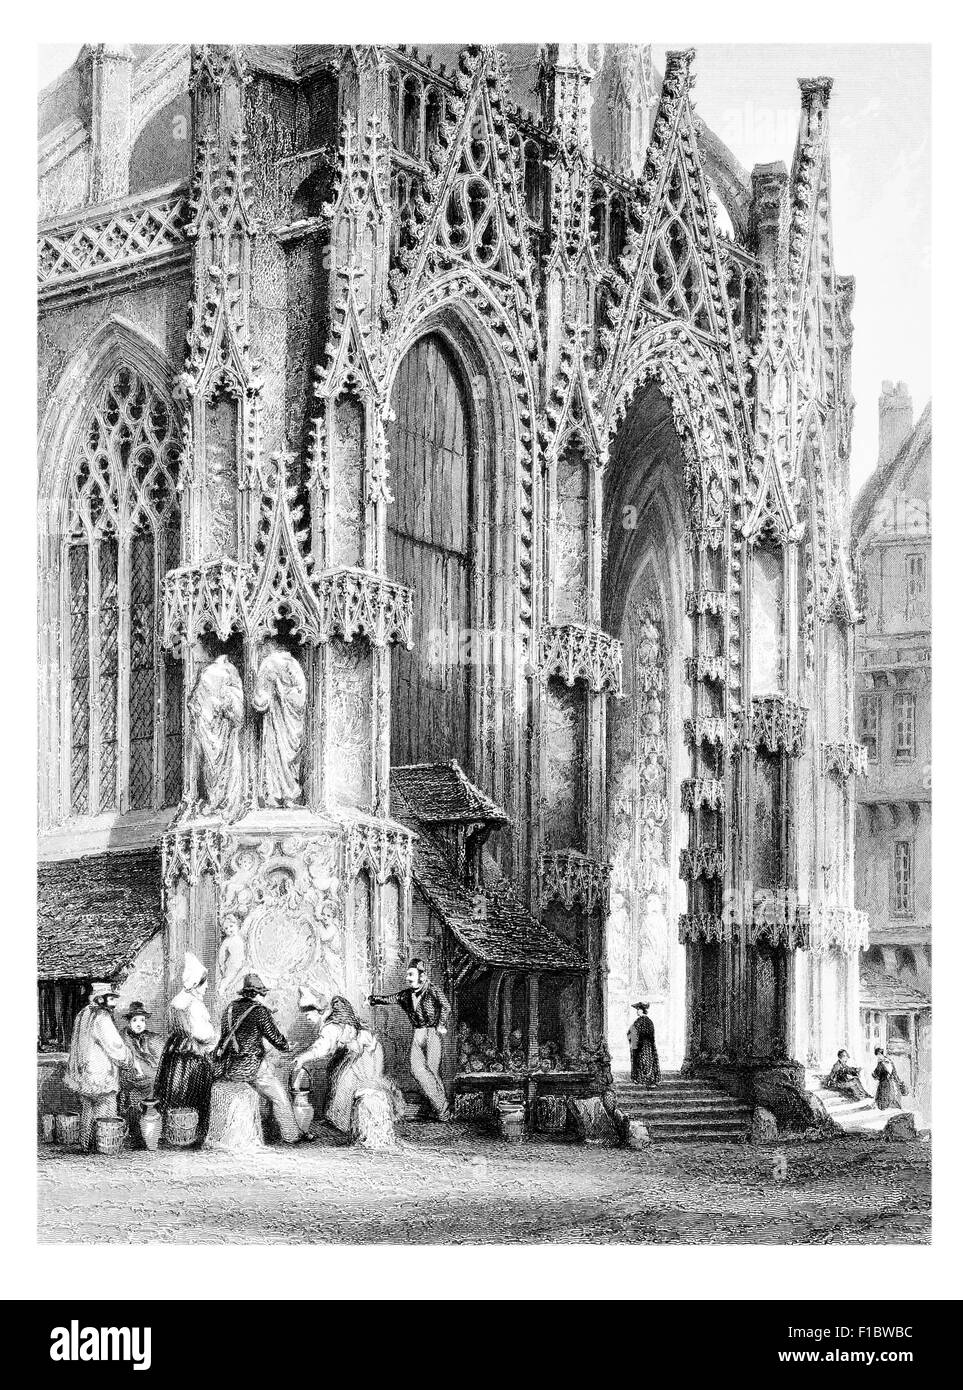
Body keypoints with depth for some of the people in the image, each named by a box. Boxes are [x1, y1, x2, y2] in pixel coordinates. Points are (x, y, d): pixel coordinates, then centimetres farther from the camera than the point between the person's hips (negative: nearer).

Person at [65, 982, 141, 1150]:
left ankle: (86, 1146, 23)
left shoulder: (82, 1015, 11)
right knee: (106, 1112, -1)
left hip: (81, 1077, 9)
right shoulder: (101, 1018, -18)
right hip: (100, 1078, -9)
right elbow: (116, 1047, -19)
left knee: (88, 1111, 17)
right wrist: (133, 1062, -5)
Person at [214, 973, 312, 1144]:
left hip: (229, 1067, 7)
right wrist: (287, 1046, 14)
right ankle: (291, 1135, 13)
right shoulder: (260, 1011, -12)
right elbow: (276, 1038, -9)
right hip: (251, 1067, -7)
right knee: (280, 1097, 7)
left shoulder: (231, 1007, 8)